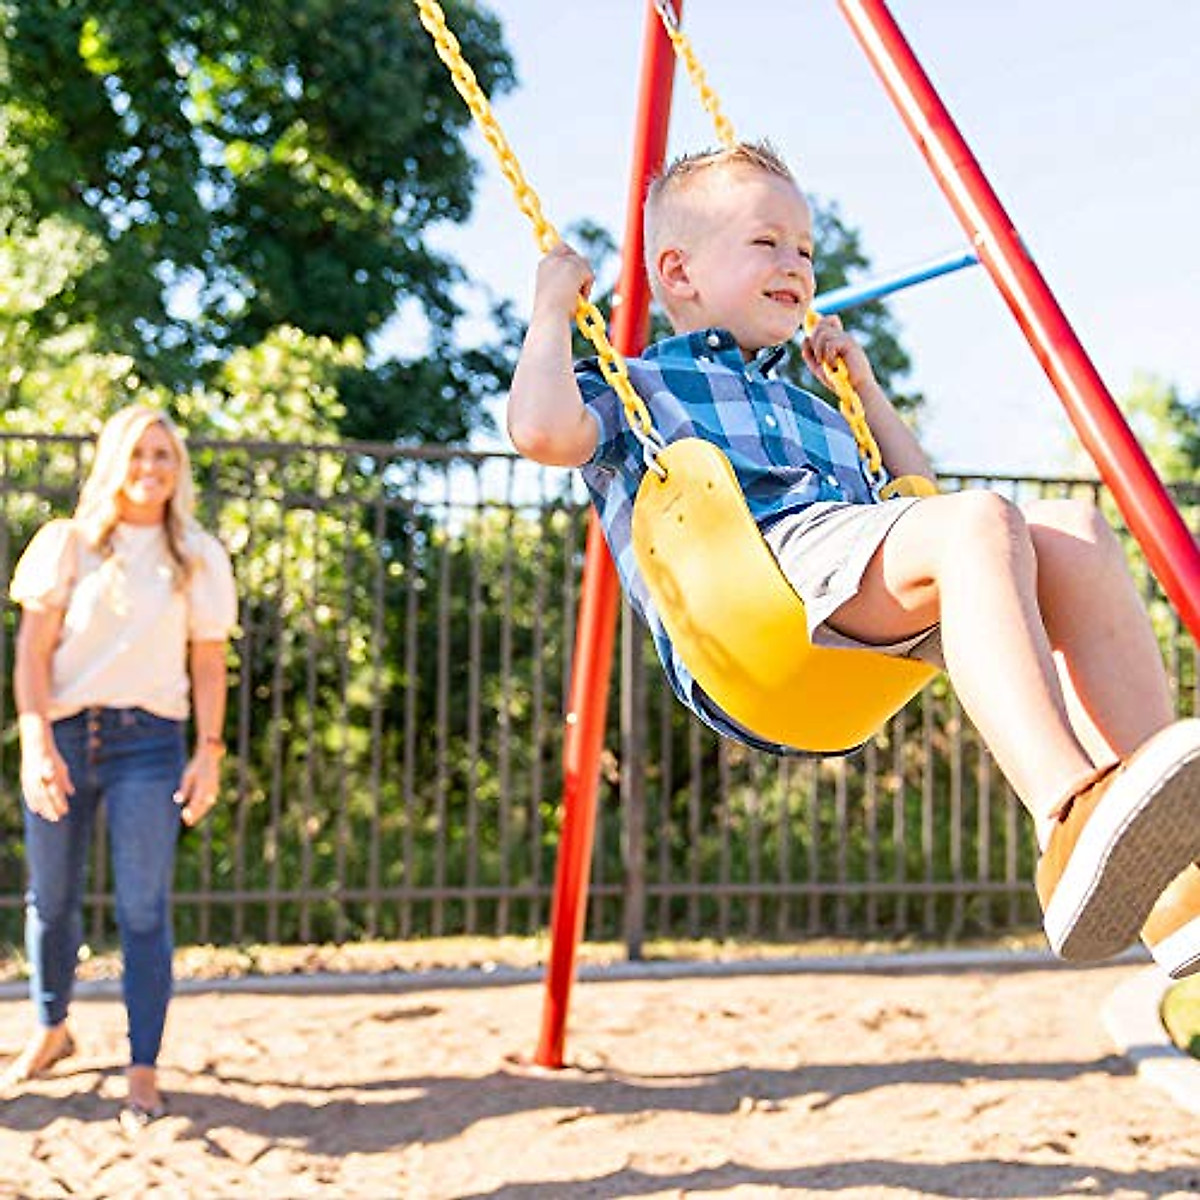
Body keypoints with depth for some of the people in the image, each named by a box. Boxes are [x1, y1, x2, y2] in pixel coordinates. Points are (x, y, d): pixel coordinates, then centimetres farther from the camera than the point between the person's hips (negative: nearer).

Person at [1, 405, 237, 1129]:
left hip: (148, 742, -1)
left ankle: (144, 1074, 0)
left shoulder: (198, 557, 8)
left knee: (143, 909, -5)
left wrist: (210, 753, 0)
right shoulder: (67, 544, 5)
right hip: (63, 733, 1)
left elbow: (209, 665, 8)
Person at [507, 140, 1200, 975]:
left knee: (1076, 534, -19)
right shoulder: (631, 389, 23)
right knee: (981, 523, -32)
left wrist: (865, 391, 44)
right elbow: (542, 430, 0)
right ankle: (1072, 827, -51)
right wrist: (553, 309, 14)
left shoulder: (814, 414, 43)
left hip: (875, 629, 7)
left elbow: (918, 502, 45)